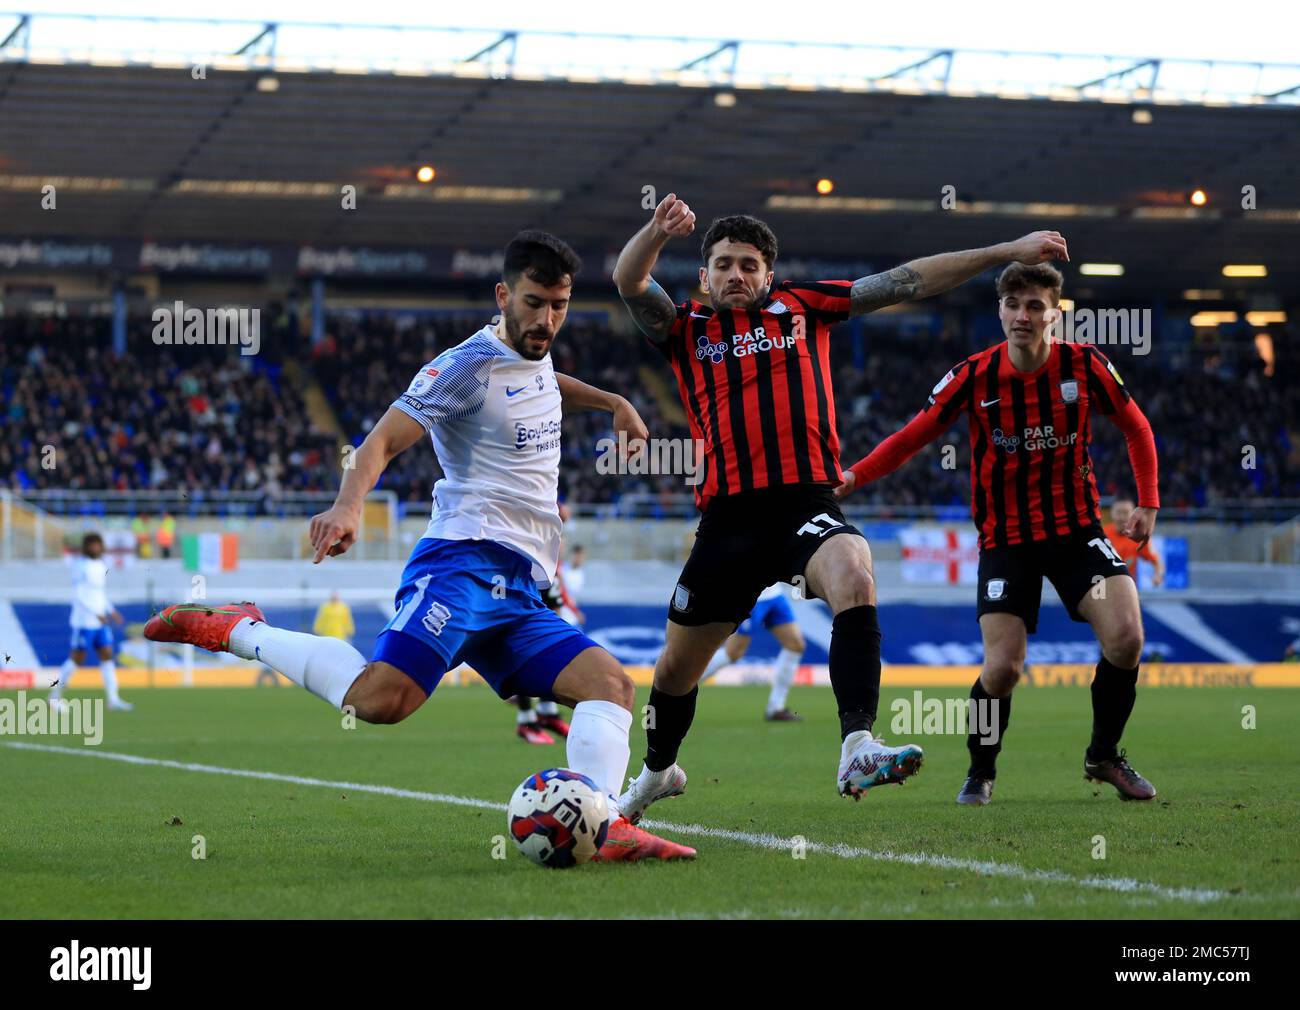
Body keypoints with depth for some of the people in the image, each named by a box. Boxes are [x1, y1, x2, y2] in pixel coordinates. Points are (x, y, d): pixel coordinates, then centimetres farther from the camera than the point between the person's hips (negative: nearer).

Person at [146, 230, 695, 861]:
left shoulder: (536, 359, 22)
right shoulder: (469, 365, -4)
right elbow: (383, 439, -14)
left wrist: (611, 403, 40)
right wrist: (348, 505, -32)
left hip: (518, 594, 9)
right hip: (465, 560, -8)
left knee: (611, 685, -10)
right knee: (379, 701, -29)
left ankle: (606, 829, -26)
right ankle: (235, 630, -11)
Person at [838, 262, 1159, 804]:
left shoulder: (1086, 365, -8)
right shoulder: (975, 375, -10)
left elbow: (1136, 427, 8)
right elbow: (913, 436, -4)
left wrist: (1148, 503, -1)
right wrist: (851, 478, -17)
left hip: (1077, 528, 1)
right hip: (1004, 538, -1)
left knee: (1125, 637, -19)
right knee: (1001, 668, -13)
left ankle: (1104, 755, 7)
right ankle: (980, 771, 16)